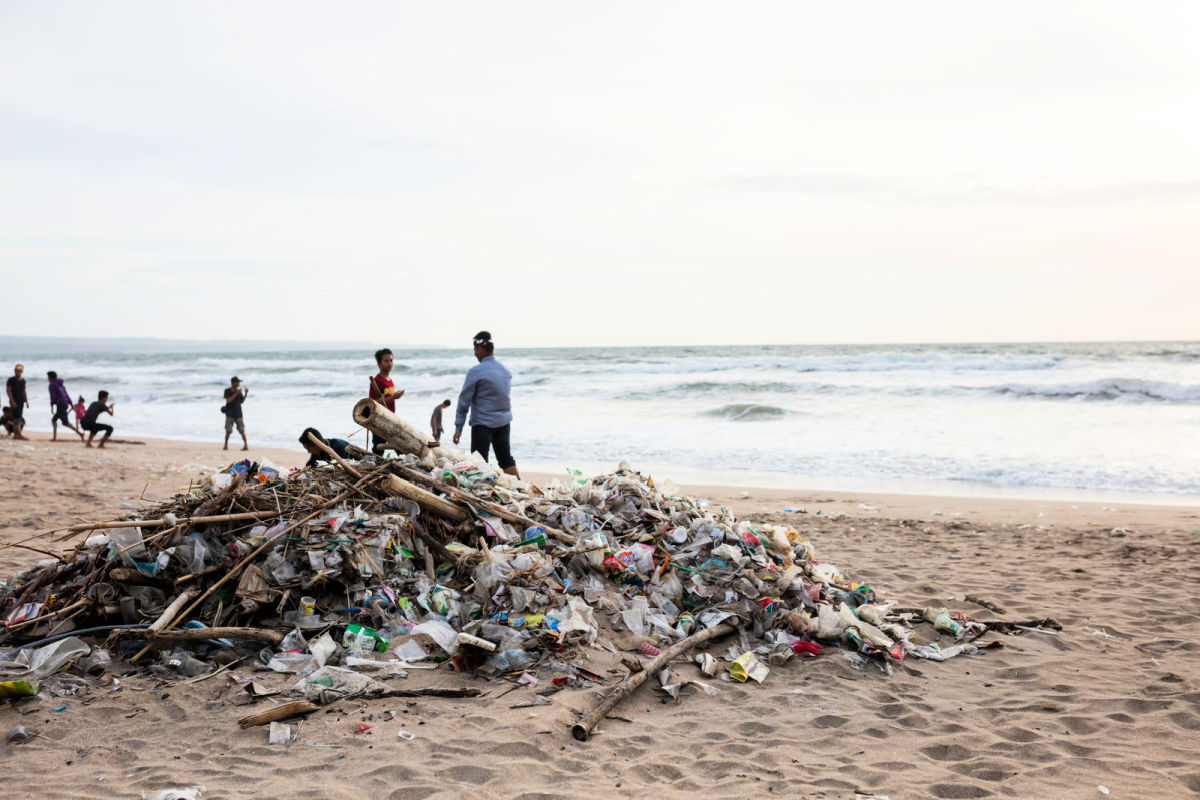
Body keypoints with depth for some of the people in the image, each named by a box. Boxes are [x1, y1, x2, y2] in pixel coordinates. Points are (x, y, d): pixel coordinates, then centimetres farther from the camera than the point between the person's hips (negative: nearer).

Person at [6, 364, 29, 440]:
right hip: (14, 402, -6)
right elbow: (8, 390, -9)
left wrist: (26, 401, 14)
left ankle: (15, 435, 9)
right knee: (17, 417, -11)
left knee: (18, 418, 6)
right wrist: (12, 401, -17)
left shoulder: (23, 381, 13)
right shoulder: (11, 380, -4)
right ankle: (20, 434, -14)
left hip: (21, 402, 6)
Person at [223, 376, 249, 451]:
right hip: (230, 414, -2)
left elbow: (242, 401, 10)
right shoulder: (227, 390, -3)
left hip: (238, 414, 2)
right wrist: (236, 393, -20)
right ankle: (226, 445, 11)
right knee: (228, 431, -3)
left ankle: (246, 445, -4)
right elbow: (228, 400, -16)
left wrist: (246, 394, -4)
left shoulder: (239, 391, 7)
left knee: (242, 430, -5)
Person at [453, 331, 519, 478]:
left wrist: (458, 428, -6)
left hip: (483, 423, -6)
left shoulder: (475, 372, -13)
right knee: (506, 459, 13)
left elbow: (464, 400, -9)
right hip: (504, 421, 6)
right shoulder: (506, 370, 7)